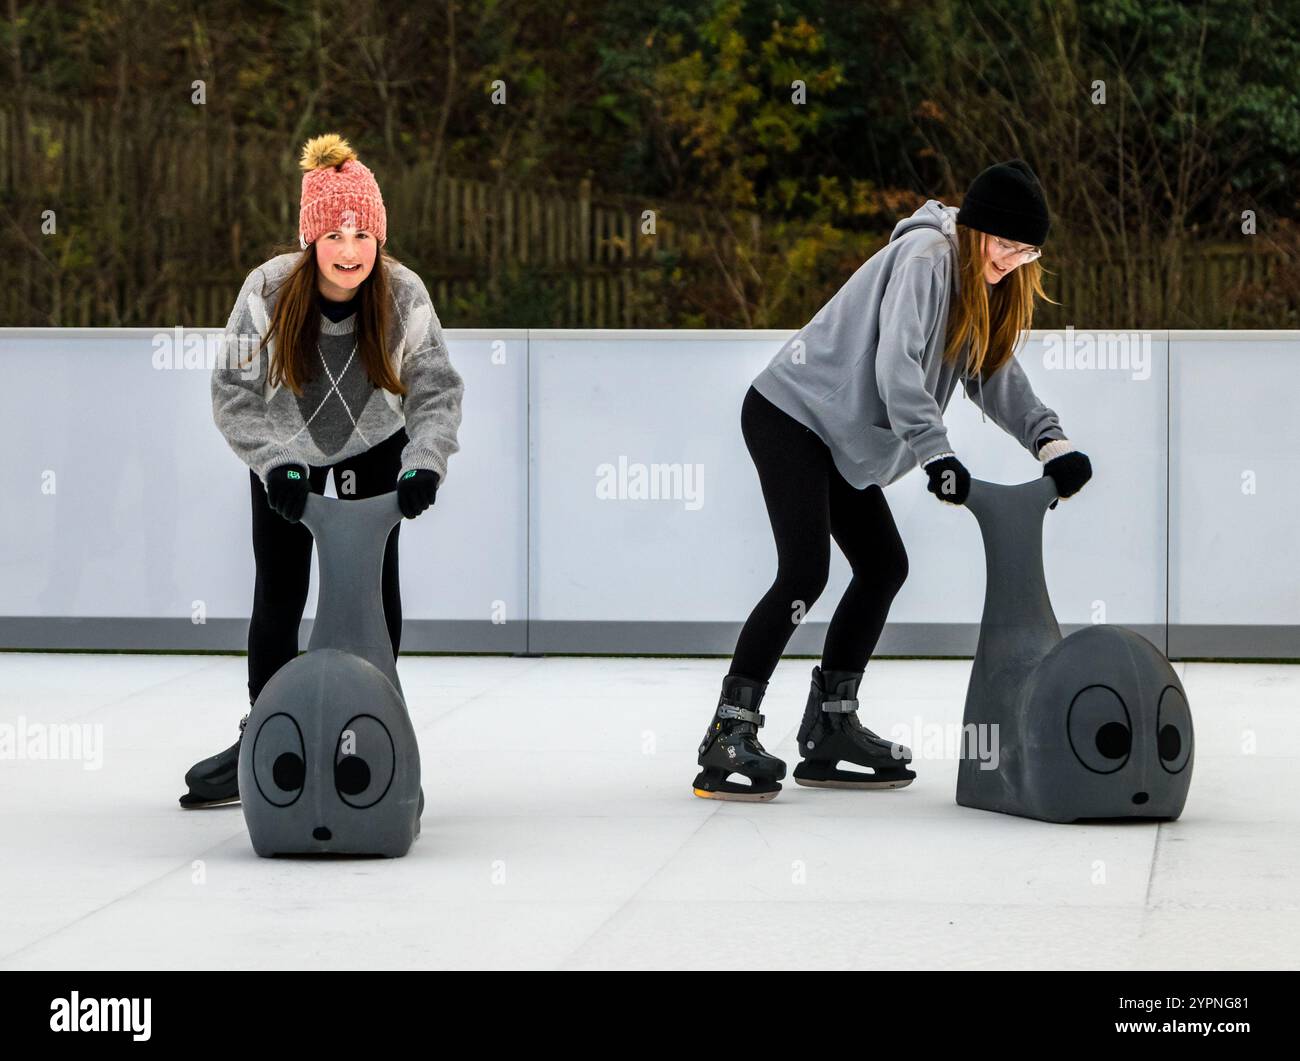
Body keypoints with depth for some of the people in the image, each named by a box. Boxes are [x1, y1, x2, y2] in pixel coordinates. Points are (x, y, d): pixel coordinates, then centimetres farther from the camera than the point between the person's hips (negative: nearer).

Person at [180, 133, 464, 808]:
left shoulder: (403, 295, -28)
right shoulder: (269, 290, -29)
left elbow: (436, 391, -22)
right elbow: (234, 392, -22)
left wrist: (425, 462, -38)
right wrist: (276, 464, -32)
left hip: (374, 446, 0)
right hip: (286, 450, 0)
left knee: (374, 584, -1)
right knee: (278, 592, 1)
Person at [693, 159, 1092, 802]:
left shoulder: (984, 285, 10)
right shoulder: (925, 258, -19)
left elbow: (996, 376, 12)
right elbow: (895, 362, -29)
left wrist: (1051, 442, -3)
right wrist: (937, 454, -36)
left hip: (840, 436, 10)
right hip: (788, 415, -10)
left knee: (883, 565, 9)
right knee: (805, 572, -18)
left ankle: (829, 728, 17)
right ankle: (729, 736, -15)